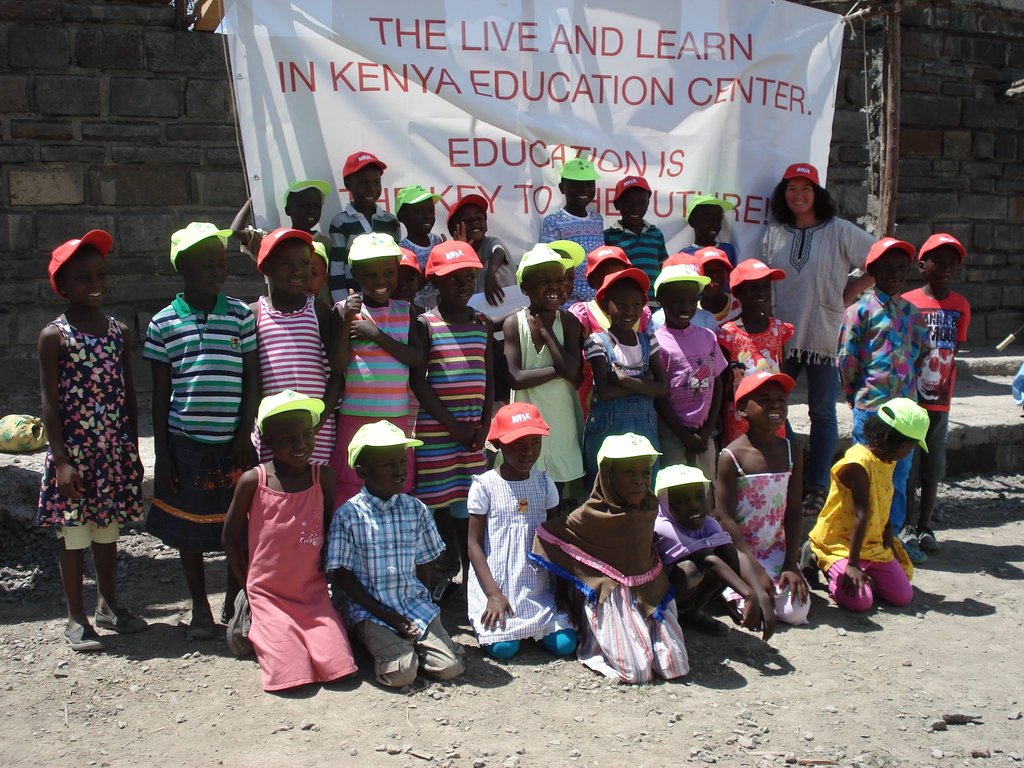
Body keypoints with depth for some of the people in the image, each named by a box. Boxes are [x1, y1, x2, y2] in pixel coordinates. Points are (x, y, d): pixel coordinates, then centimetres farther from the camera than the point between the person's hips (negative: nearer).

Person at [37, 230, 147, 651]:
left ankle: (108, 605, 30)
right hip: (74, 453, -4)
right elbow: (50, 402, -9)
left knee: (108, 530, 15)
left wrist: (133, 453, 9)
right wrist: (61, 460, -14)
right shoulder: (54, 335, -7)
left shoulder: (119, 331, 6)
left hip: (114, 452, 4)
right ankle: (76, 618, 17)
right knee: (74, 535, 5)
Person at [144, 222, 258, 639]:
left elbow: (252, 379, 4)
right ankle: (200, 608, 26)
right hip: (185, 442, 0)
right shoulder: (164, 322, 0)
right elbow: (160, 393, 3)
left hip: (233, 440, 1)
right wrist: (161, 453, 1)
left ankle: (235, 602, 28)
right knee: (189, 528, 9)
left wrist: (246, 433, -4)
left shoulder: (241, 314, 2)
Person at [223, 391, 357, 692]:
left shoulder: (323, 478, -3)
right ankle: (257, 634, 15)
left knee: (337, 666, -13)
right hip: (267, 595, -2)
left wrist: (325, 573, 6)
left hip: (313, 593, 2)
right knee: (291, 673, -15)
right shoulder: (253, 481, -8)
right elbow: (230, 537, 3)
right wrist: (248, 588, 4)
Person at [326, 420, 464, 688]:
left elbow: (421, 565, 11)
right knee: (401, 674, -23)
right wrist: (385, 615, -12)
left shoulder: (416, 510, 2)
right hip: (370, 610, -3)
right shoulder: (348, 515, -8)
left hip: (415, 605, 4)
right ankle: (378, 643, 6)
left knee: (450, 668, -12)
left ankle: (409, 643, 12)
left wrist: (417, 607, -3)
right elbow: (341, 574, -7)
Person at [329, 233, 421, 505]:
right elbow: (338, 365, -7)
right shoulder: (345, 310, 0)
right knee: (350, 488, 0)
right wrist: (346, 322, -18)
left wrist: (375, 334, -11)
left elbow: (417, 357, -4)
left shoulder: (405, 311, 8)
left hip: (396, 417, 3)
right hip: (355, 416, -2)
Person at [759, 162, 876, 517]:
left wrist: (849, 294, -4)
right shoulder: (774, 234, 8)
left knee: (822, 411, 6)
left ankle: (816, 487, 14)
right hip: (782, 335, 3)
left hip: (824, 336, -3)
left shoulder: (839, 231, -2)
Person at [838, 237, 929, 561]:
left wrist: (909, 385, 11)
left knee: (899, 476, 12)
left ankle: (893, 535, 22)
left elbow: (922, 352, 20)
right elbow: (846, 359, -6)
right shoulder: (861, 310, -6)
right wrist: (856, 396, 0)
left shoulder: (911, 311, 12)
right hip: (870, 407, -5)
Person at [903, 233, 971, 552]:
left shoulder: (961, 306, 5)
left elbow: (955, 351, 9)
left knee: (933, 467, 10)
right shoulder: (906, 303, -5)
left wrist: (944, 390, 3)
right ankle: (906, 527, 14)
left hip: (940, 401, 3)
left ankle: (924, 526, 22)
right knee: (906, 465, 3)